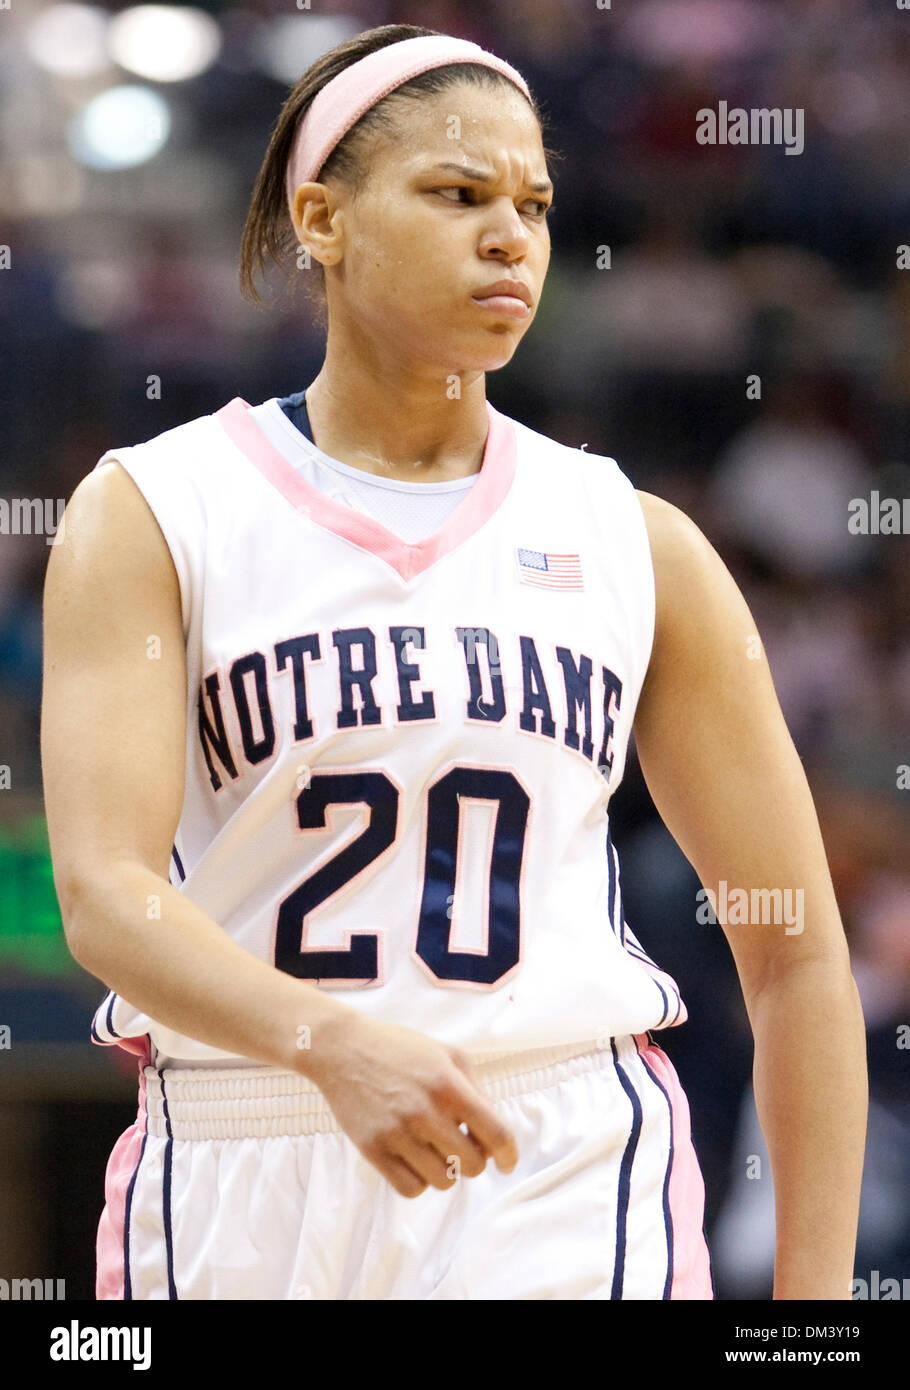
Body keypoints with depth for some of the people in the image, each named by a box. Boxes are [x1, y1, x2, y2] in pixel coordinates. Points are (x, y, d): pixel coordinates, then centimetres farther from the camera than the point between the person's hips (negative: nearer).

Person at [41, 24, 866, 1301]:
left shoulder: (636, 546, 9)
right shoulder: (154, 515, 3)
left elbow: (798, 953, 12)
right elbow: (103, 892, -11)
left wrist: (815, 1293, 4)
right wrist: (331, 1042, -29)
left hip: (564, 1192, 0)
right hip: (237, 1190, 0)